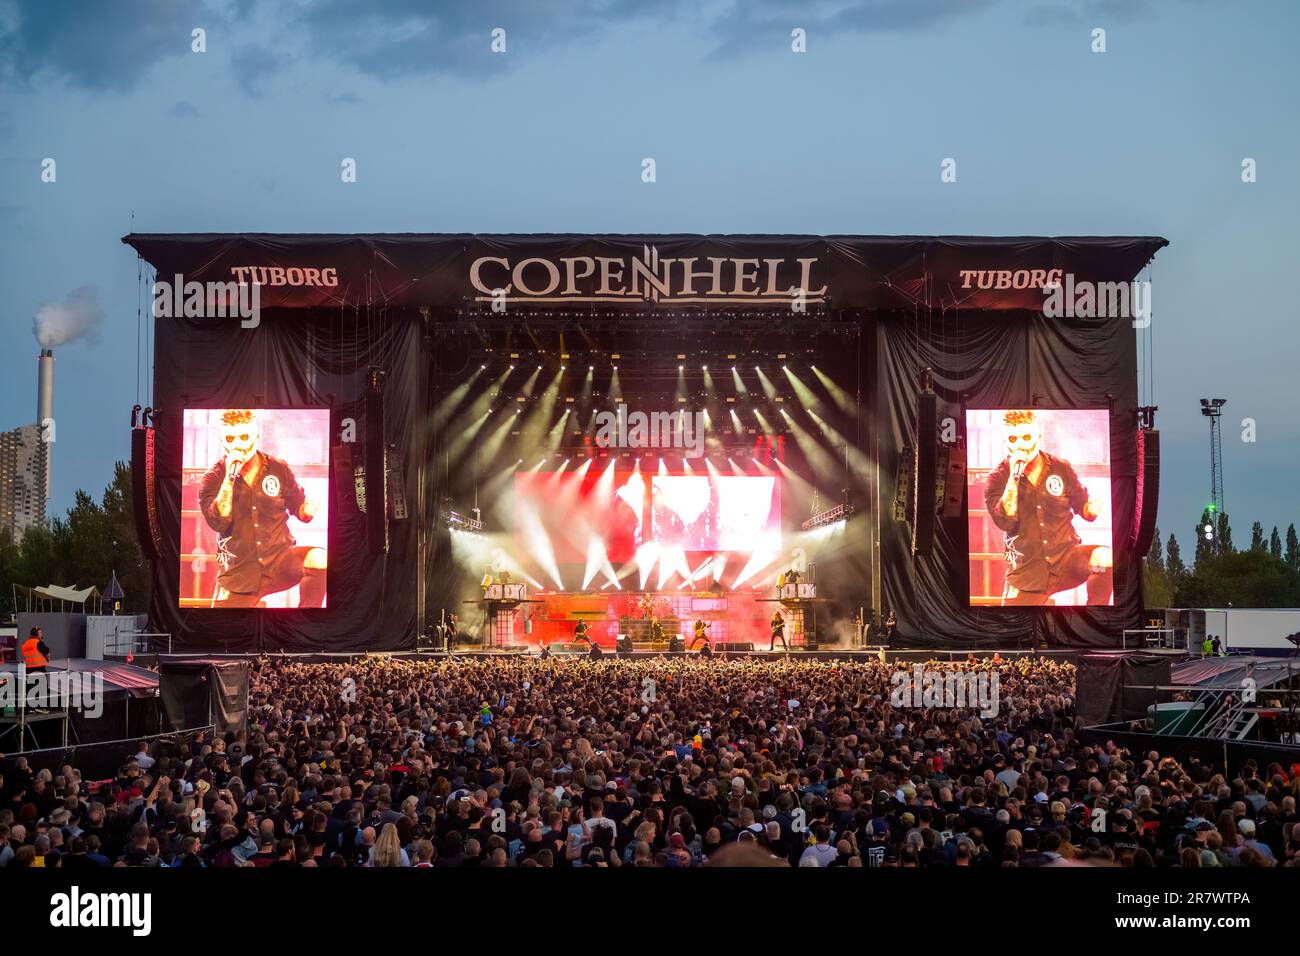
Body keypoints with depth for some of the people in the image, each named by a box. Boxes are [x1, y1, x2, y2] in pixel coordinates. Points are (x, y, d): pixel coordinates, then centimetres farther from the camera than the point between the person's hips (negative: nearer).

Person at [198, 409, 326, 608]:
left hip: (279, 561, 0)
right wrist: (230, 477, -19)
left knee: (319, 559, -30)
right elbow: (218, 523, -14)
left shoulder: (278, 469, 4)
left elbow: (299, 508, 15)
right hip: (238, 572, 0)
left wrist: (309, 509, -10)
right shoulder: (213, 479, 0)